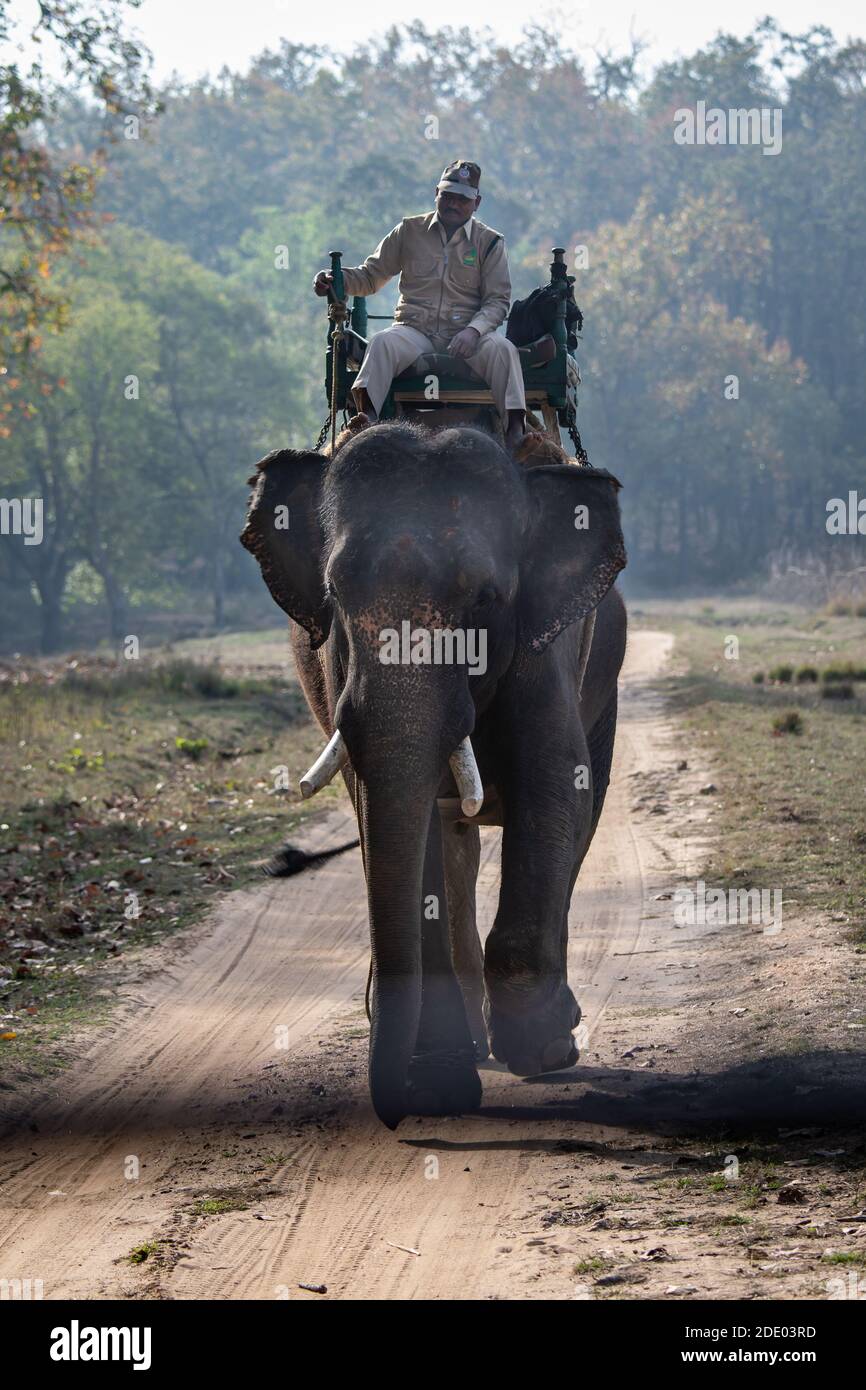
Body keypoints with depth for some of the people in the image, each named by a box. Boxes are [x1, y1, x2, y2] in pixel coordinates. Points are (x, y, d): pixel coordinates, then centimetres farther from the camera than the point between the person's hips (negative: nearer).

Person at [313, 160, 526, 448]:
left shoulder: (489, 242, 11)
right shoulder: (410, 231, 14)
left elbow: (497, 300, 4)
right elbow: (371, 275, 16)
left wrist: (473, 330, -16)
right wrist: (335, 280, -5)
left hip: (465, 336, 0)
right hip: (415, 331, 0)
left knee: (501, 348, -32)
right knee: (383, 343, -33)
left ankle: (514, 429, -36)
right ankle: (367, 419, -47)